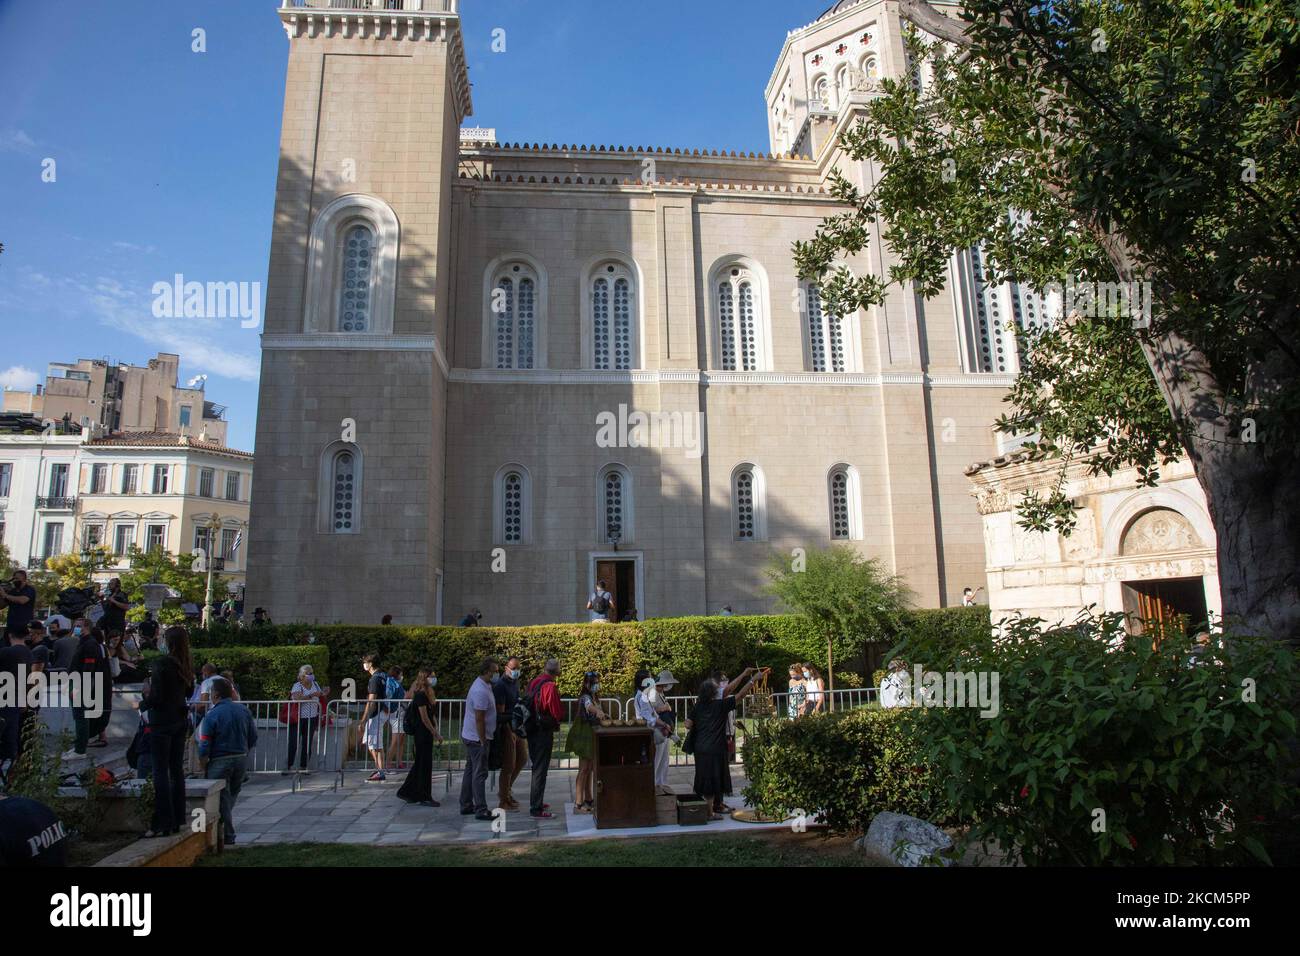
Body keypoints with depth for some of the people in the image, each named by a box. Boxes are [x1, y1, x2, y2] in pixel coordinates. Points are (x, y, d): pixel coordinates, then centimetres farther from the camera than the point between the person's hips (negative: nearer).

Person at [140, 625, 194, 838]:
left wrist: (143, 702, 0)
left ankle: (163, 823, -1)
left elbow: (156, 698, -19)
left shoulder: (160, 664, -16)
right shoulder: (186, 666, 6)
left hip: (162, 722, -7)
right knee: (177, 770, 13)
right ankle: (178, 820, 19)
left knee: (160, 772, -2)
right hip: (180, 720, 7)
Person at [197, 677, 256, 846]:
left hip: (220, 762, -5)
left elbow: (204, 747, -13)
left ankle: (227, 836, 10)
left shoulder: (211, 715, -13)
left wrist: (204, 768, 0)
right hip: (242, 759, 5)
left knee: (222, 798, 6)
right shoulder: (244, 711, 1)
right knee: (232, 796, 19)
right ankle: (227, 830, 27)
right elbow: (253, 738, 7)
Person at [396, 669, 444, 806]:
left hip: (425, 734, 10)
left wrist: (435, 732, 12)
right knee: (425, 764, -2)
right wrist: (436, 733, -16)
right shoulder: (420, 695, -16)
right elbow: (424, 718, -19)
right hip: (423, 734, -10)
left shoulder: (426, 694, 13)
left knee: (420, 764, 15)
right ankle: (425, 797, 6)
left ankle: (407, 792, 24)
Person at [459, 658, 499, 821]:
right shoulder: (481, 691, -23)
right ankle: (481, 810, -2)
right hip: (477, 738, -10)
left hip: (470, 736, 10)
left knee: (470, 771, 16)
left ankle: (466, 805, 24)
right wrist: (483, 742, -19)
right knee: (480, 774, -6)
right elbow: (479, 719, -24)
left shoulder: (483, 685, 9)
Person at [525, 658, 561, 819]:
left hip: (531, 731, 8)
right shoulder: (550, 687, -18)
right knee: (541, 770, -2)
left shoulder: (534, 683, 5)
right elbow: (558, 714, -16)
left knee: (536, 768, 20)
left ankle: (537, 802, 33)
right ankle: (536, 809, 1)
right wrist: (556, 721, 4)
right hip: (544, 732, -8)